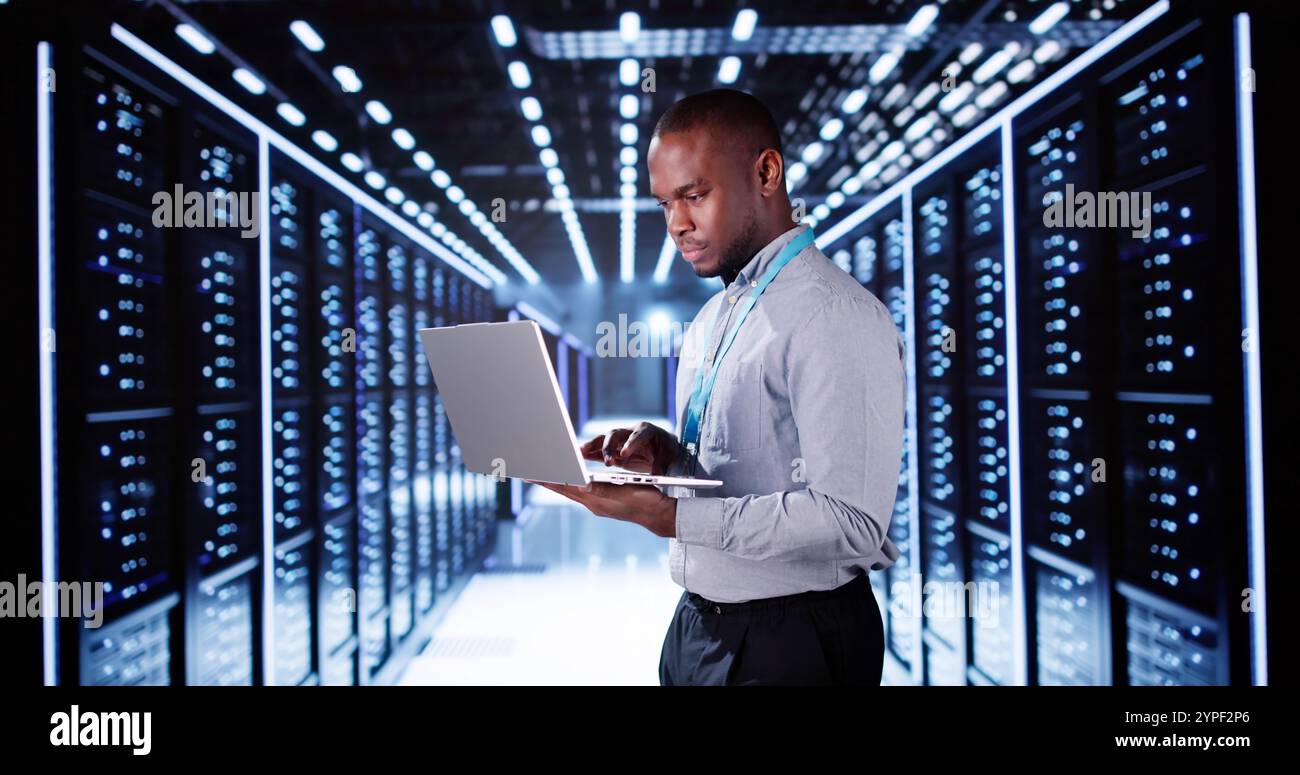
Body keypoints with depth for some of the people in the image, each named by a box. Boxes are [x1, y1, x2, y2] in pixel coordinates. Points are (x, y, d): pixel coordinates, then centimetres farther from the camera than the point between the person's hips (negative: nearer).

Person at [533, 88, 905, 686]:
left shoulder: (836, 317, -18)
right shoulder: (710, 321, 11)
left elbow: (851, 524, -25)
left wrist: (670, 516, -27)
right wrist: (664, 454, -2)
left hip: (790, 642, -8)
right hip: (697, 624, 8)